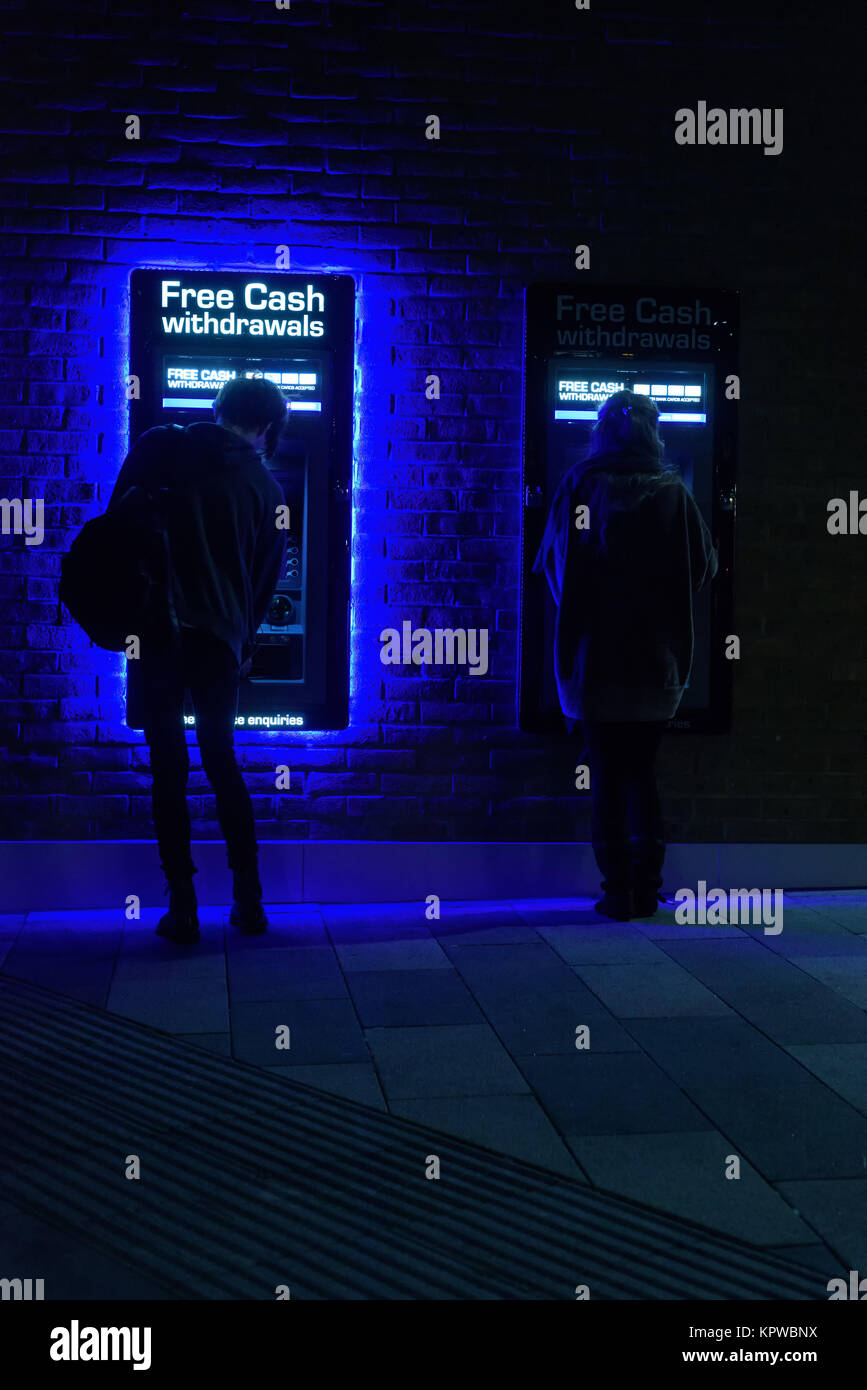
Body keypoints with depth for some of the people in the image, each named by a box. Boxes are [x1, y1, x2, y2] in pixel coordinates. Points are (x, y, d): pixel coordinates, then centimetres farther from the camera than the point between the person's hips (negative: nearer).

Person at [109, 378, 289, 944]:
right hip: (220, 639, 2)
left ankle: (183, 908, 7)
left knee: (170, 770, 5)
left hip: (155, 628, -2)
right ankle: (249, 902, 18)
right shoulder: (267, 488, 7)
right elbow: (266, 583, 12)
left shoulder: (159, 447, 3)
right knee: (222, 763, 16)